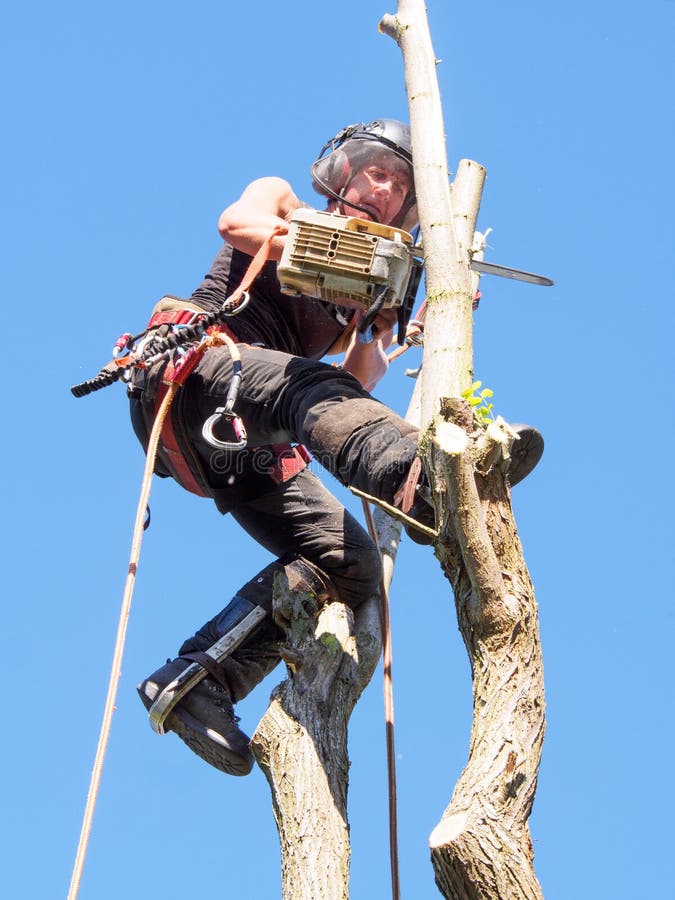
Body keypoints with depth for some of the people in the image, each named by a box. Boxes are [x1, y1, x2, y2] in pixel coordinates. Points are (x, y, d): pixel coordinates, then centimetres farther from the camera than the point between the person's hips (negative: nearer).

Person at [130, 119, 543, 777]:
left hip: (242, 441, 7)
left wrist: (377, 331, 0)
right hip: (185, 367, -6)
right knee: (310, 386, -37)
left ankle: (194, 684, -16)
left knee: (350, 563, -11)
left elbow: (358, 388, 15)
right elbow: (236, 223, -9)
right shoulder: (282, 202, 18)